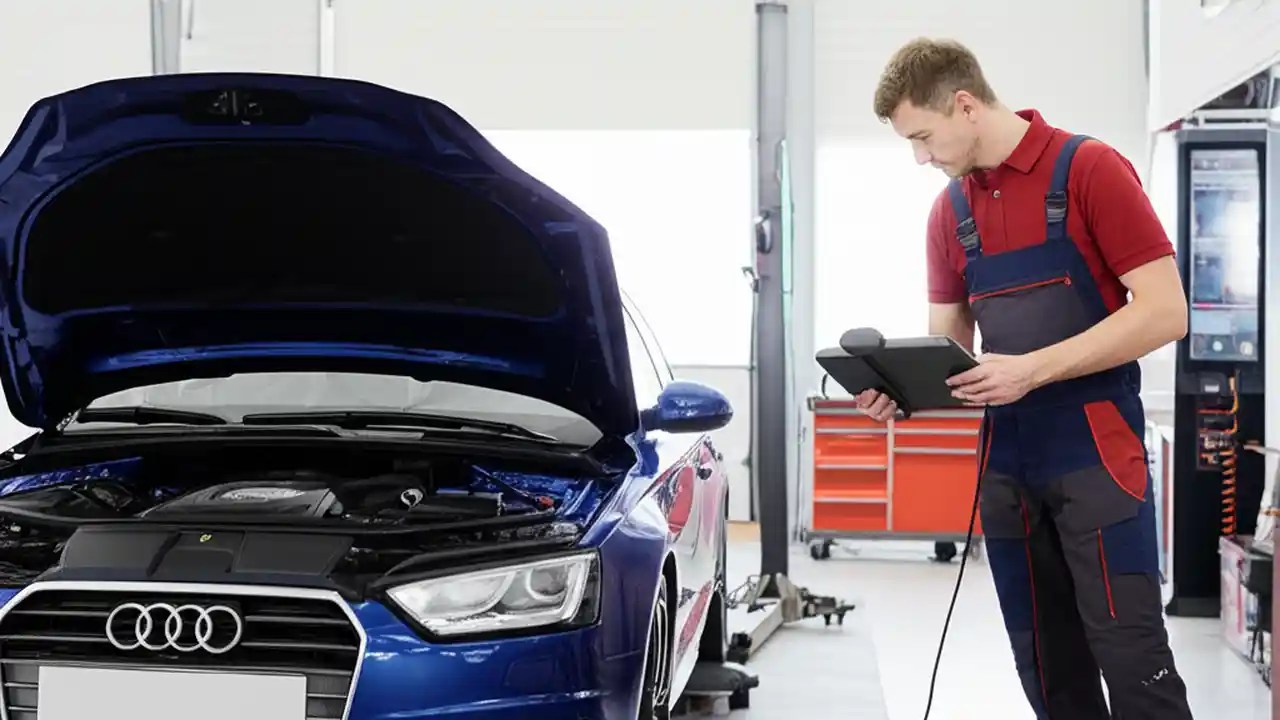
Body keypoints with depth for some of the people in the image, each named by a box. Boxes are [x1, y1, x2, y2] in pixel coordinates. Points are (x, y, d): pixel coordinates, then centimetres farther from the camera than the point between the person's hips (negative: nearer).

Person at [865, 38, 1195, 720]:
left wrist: (1034, 369, -20)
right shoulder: (949, 211, 10)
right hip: (1007, 455, 6)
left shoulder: (1090, 169, -9)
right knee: (1046, 663, 10)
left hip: (1095, 449, -6)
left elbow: (1165, 312, -14)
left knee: (1128, 651, -9)